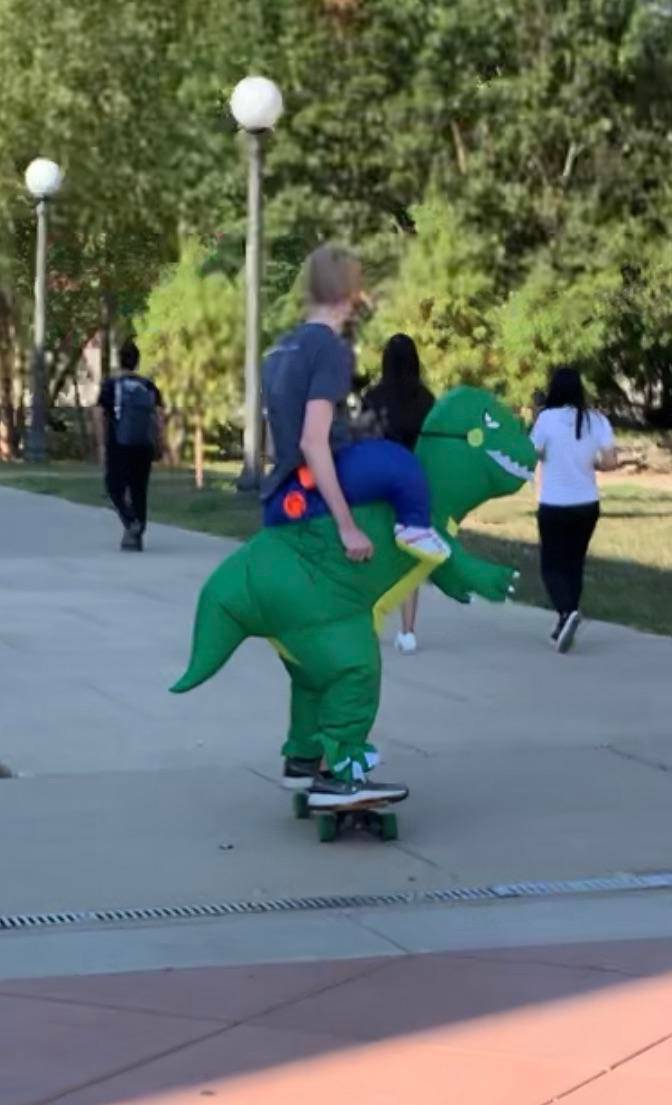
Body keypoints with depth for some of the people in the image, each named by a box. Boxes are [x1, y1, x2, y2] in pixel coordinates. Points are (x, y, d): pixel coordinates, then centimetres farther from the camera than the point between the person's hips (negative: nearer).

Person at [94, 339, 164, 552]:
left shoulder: (110, 385, 0)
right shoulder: (149, 386, 7)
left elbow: (99, 415, -7)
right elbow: (159, 415, -2)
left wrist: (102, 446, -4)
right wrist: (159, 446, 2)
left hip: (118, 446, -3)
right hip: (144, 446, 3)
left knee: (115, 487, 6)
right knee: (139, 490, 11)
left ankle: (131, 522, -19)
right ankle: (136, 537, 10)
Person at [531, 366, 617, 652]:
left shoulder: (548, 418, -13)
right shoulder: (597, 420, -4)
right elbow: (610, 462, -8)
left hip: (554, 506, -4)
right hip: (588, 505, 4)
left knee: (552, 565, 5)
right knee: (574, 563, 18)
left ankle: (567, 612, -20)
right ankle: (565, 624, 19)